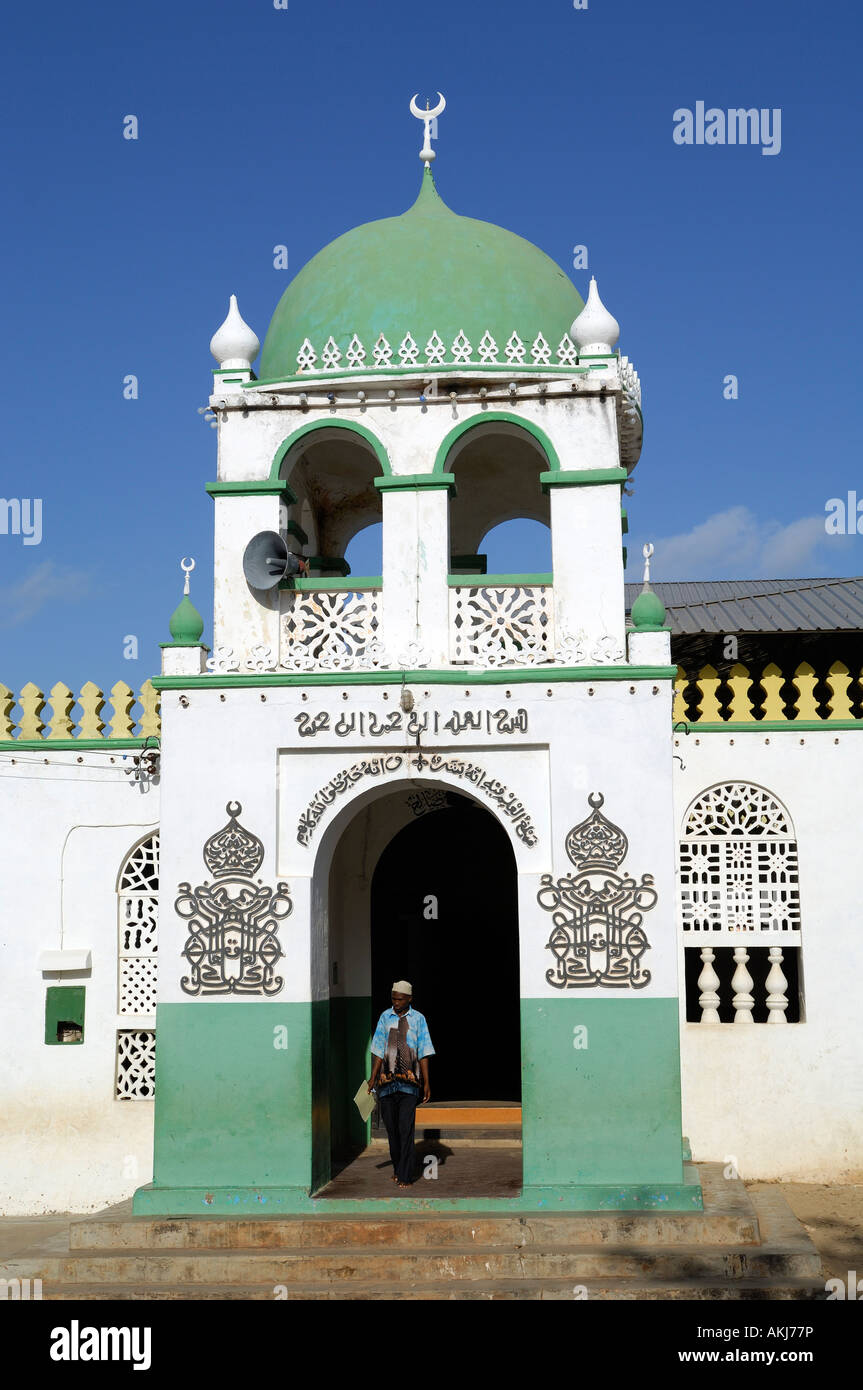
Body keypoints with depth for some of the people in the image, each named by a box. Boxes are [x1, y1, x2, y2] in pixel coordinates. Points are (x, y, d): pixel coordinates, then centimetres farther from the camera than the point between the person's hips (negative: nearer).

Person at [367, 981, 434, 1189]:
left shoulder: (418, 1020, 5)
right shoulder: (385, 1017, 9)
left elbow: (423, 1054, 5)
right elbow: (378, 1051, 9)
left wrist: (426, 1083, 0)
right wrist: (373, 1078, 1)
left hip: (409, 1084, -2)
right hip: (387, 1083, 2)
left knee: (406, 1129, -8)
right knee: (391, 1128, 7)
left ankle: (405, 1176, -5)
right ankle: (397, 1169, 23)